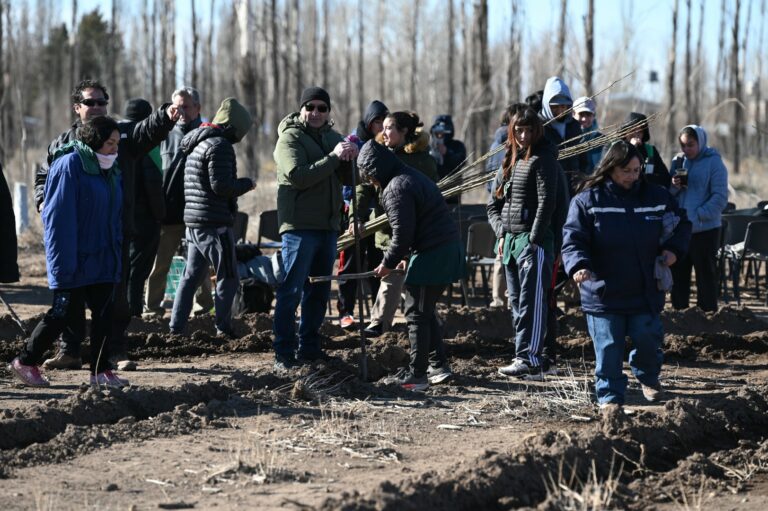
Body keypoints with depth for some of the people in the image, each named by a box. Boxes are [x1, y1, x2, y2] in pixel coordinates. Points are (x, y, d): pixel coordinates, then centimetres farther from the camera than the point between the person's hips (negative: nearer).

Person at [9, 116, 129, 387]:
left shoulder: (111, 170, 12)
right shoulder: (69, 165, -14)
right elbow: (58, 217, -18)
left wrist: (116, 253, 12)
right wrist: (64, 263, -22)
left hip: (103, 260, 8)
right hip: (76, 261, -7)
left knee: (103, 315, 6)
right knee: (64, 313, -2)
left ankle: (101, 370, 12)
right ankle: (25, 362, 11)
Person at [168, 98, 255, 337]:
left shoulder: (197, 145, 18)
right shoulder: (220, 145, -13)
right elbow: (221, 186, -20)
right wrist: (247, 183, -4)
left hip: (193, 222, 9)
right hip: (215, 223, -9)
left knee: (191, 275, 12)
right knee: (228, 277, -1)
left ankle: (176, 328, 12)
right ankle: (223, 328, 1)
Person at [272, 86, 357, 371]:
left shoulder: (332, 137, 15)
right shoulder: (290, 138, -6)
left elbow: (349, 179, 12)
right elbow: (298, 176, -20)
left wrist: (352, 158, -9)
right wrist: (334, 157, -23)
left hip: (328, 226, 7)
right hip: (300, 225, -7)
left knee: (319, 291, 13)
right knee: (292, 291, -8)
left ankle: (309, 348, 21)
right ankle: (284, 353, -7)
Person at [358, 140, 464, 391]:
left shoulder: (397, 189, -14)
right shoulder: (413, 177, 19)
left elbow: (403, 233, -18)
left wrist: (388, 263, -5)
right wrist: (406, 257, 21)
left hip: (432, 254, -10)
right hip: (449, 248, 10)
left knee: (416, 314, -4)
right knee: (426, 310, 20)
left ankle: (417, 374, -2)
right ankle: (438, 363, 24)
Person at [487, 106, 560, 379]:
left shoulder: (543, 160, -5)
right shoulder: (509, 162, 17)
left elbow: (546, 203, -12)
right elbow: (493, 203, 19)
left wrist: (533, 239, -15)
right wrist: (501, 233, 4)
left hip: (534, 242, -8)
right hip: (510, 241, 8)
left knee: (531, 302, -10)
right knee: (517, 303, 9)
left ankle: (529, 358, -13)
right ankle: (533, 357, 14)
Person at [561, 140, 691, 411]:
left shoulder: (657, 197, 5)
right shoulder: (587, 201, -5)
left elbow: (682, 224, 20)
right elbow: (572, 240, -9)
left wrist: (674, 249, 1)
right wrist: (579, 265, -29)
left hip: (646, 292, 2)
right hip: (603, 293, -2)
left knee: (647, 340, 4)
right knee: (608, 348, 0)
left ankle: (648, 377, 35)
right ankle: (610, 396, 14)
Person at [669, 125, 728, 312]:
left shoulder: (713, 162, -8)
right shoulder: (678, 161, 8)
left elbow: (720, 197, -12)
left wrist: (698, 216, -19)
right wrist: (673, 186, -11)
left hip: (705, 229, -5)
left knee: (706, 275, 2)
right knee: (678, 275, 11)